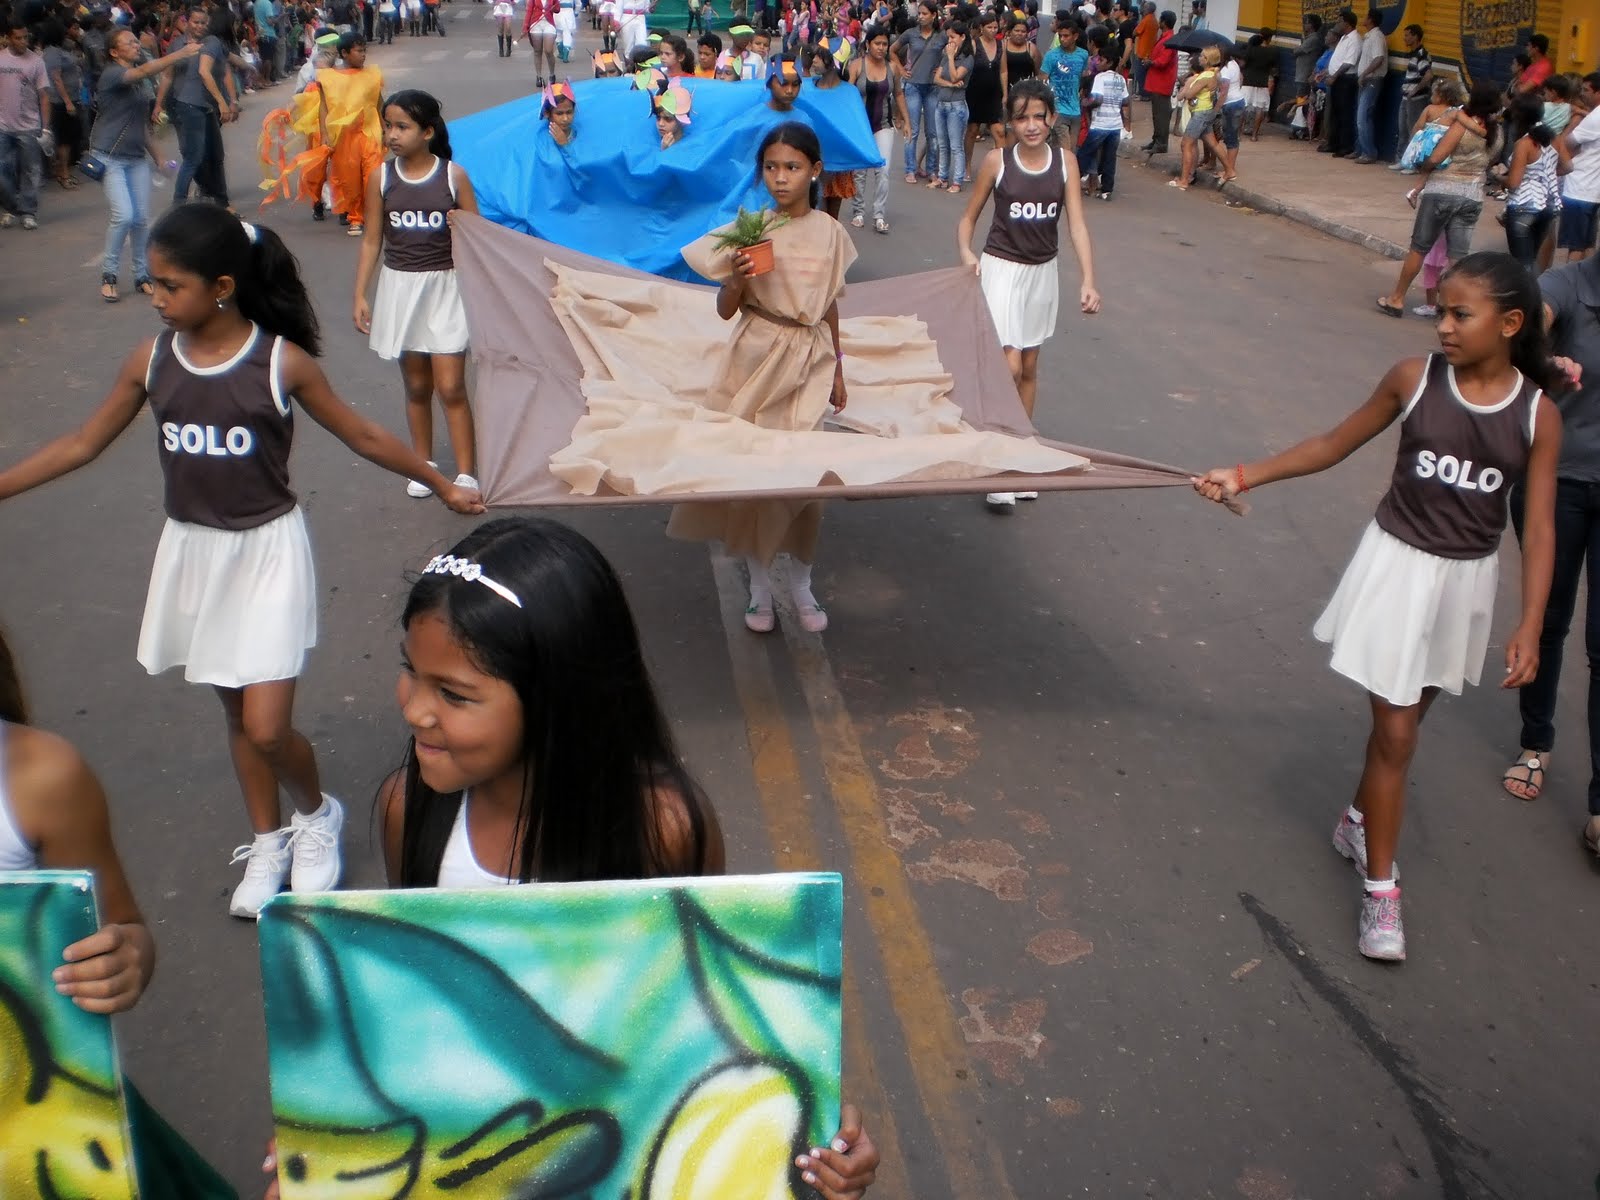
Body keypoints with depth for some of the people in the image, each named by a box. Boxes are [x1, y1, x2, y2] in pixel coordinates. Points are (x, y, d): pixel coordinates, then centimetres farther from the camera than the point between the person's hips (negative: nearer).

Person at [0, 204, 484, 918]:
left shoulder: (281, 361, -14)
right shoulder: (150, 361, -3)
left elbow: (362, 436, -3)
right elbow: (82, 445, 7)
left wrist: (443, 486, 2)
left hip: (266, 549, -4)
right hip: (192, 550, 4)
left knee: (266, 728, -8)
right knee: (236, 712, 16)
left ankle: (317, 815, 23)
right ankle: (267, 843, 34)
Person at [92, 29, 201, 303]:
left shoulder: (139, 82, 11)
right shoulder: (111, 74, -12)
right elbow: (144, 70, -31)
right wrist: (181, 53, -37)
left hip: (137, 157, 7)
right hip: (109, 157, -7)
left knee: (142, 219, 2)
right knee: (124, 216, -16)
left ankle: (142, 276, 15)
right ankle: (108, 275, 0)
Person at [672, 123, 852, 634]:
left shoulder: (830, 232, 2)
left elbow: (830, 307, 11)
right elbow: (726, 310, -3)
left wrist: (837, 371, 13)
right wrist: (737, 278, -23)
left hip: (809, 363, 1)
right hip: (757, 361, -1)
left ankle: (801, 586, 20)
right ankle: (759, 586, 19)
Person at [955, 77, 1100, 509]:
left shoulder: (1065, 161, -4)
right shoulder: (996, 161, -10)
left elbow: (1076, 224, -9)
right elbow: (969, 217, -1)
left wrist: (1088, 280, -19)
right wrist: (966, 253, -20)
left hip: (1044, 271, 3)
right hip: (1002, 268, -3)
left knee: (1030, 366, 13)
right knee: (1008, 367, -12)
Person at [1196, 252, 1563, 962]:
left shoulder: (1538, 415, -8)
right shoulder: (1415, 378, -10)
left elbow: (1538, 527, -7)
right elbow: (1334, 445, 1)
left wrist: (1530, 626, -12)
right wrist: (1246, 476, -4)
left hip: (1466, 582, 2)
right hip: (1399, 565, -2)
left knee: (1405, 719, 17)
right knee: (1395, 732, -2)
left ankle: (1359, 822, 43)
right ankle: (1380, 889, 10)